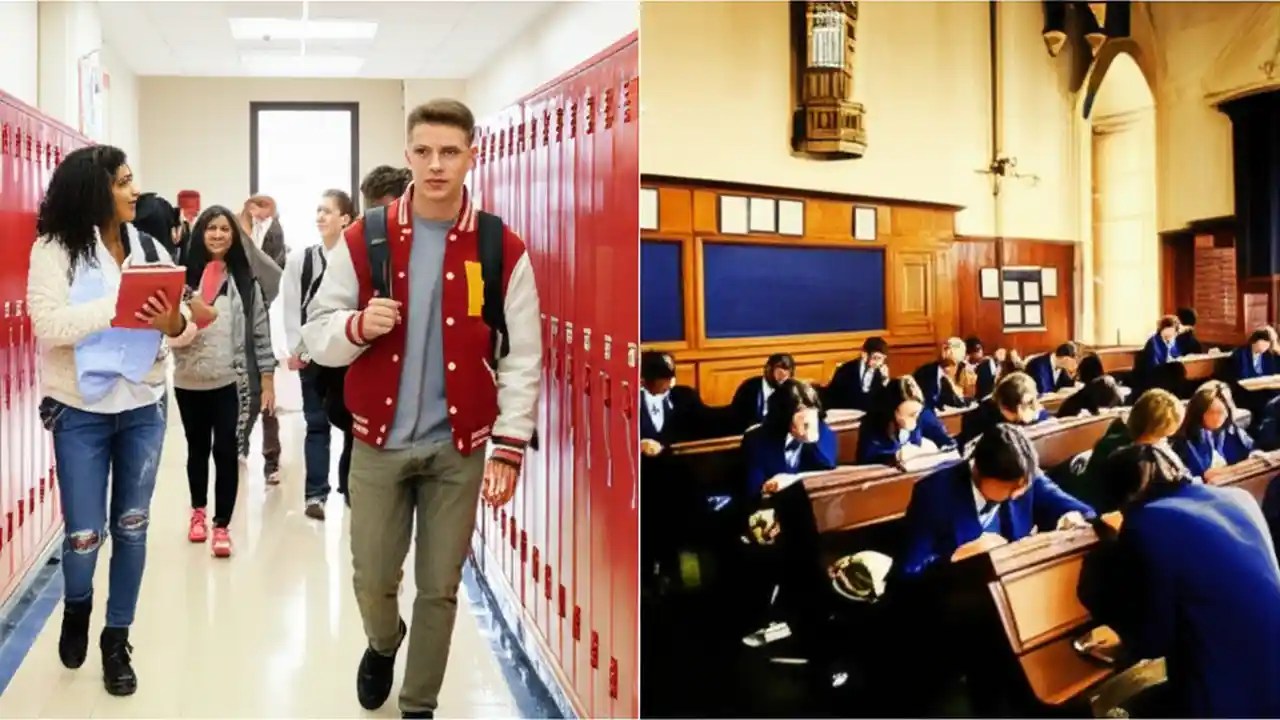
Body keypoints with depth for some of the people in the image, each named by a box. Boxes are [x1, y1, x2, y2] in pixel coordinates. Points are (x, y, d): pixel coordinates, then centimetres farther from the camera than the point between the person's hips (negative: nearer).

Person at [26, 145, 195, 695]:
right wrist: (119, 303, -26)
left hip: (144, 408, 3)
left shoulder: (149, 248, 3)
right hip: (80, 412, -3)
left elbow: (184, 317, 1)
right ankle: (76, 607, 36)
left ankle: (117, 639, 26)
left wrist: (172, 320, -21)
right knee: (84, 534, 2)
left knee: (132, 528, 10)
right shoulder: (55, 249, -8)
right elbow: (48, 324, -19)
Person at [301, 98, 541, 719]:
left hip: (459, 447, 0)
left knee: (440, 587, 9)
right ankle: (382, 644, 46)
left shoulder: (503, 250, -5)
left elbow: (522, 357, -3)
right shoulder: (364, 239, -2)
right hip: (378, 441, 1)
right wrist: (357, 326, -21)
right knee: (372, 578, 10)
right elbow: (315, 332, 2)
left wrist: (509, 445, -8)